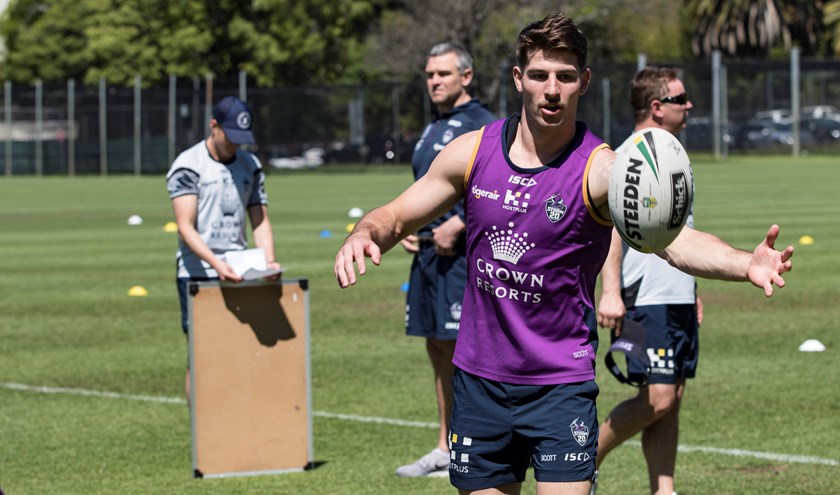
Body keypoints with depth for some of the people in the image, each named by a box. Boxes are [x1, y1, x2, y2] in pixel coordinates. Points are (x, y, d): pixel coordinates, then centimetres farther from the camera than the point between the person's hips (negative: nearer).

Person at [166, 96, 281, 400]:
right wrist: (216, 263, -28)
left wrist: (269, 261, -9)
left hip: (238, 273, 5)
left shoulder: (250, 166, 11)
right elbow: (185, 228, -13)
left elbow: (260, 221, 10)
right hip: (198, 275, -5)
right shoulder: (188, 166, -6)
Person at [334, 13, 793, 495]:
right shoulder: (473, 152, -1)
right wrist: (364, 234, -15)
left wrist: (746, 264, -49)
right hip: (479, 379, 4)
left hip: (561, 384, -4)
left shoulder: (601, 169, -14)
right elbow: (398, 217, 9)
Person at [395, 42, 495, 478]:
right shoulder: (433, 128, 20)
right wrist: (407, 228, 13)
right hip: (428, 250, 9)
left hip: (463, 253, -9)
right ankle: (444, 450, 18)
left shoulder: (480, 124, -9)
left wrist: (458, 225, -22)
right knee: (438, 349, 12)